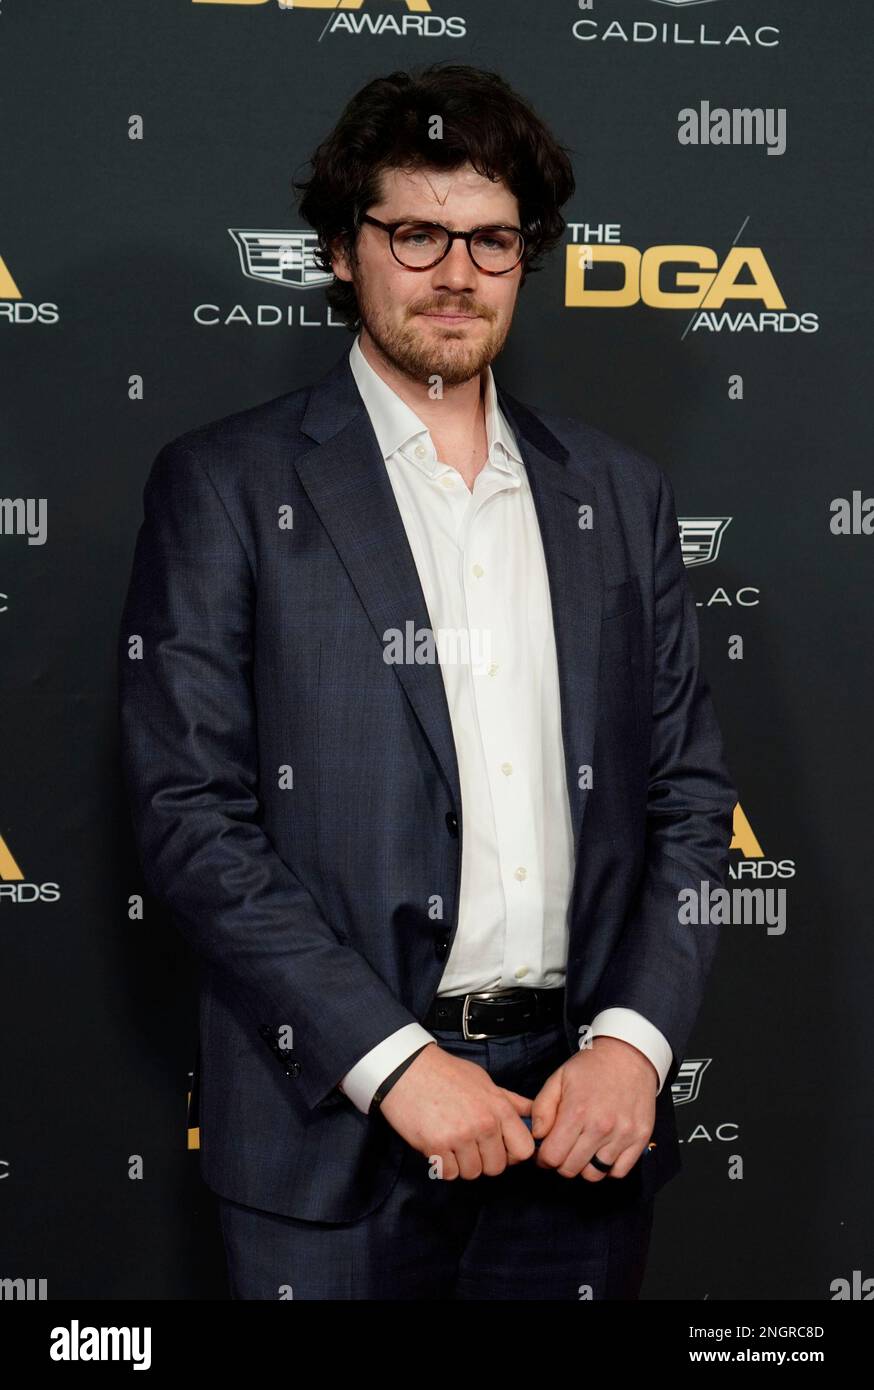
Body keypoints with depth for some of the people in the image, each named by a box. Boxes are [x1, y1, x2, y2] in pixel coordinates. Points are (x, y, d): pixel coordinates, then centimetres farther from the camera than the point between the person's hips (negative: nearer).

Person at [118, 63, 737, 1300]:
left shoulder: (618, 492, 9)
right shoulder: (224, 487, -2)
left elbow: (689, 791, 9)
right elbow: (189, 813, -8)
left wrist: (634, 1039, -5)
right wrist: (390, 1058, -14)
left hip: (582, 1110, 3)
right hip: (336, 1119, -3)